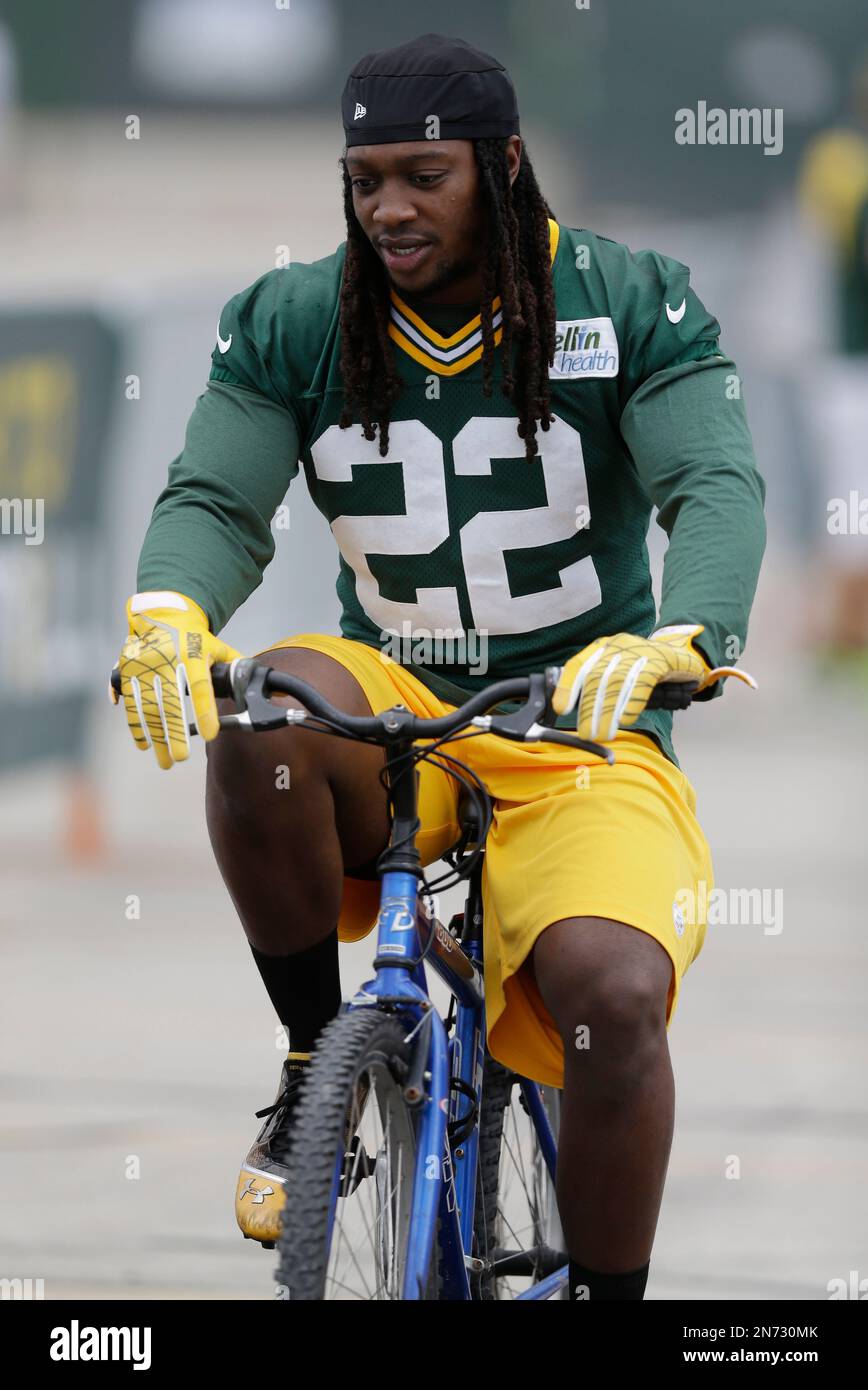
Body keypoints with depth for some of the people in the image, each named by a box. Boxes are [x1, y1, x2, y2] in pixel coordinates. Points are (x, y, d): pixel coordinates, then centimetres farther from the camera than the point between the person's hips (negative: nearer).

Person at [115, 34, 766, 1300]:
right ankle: (317, 1071, -15)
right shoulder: (295, 325, 1)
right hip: (395, 720, 2)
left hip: (580, 734, -2)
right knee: (265, 713, -34)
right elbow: (213, 495, -9)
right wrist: (167, 609, -34)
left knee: (615, 996, -30)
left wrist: (675, 642, -40)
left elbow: (718, 486, -17)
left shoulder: (628, 306, -5)